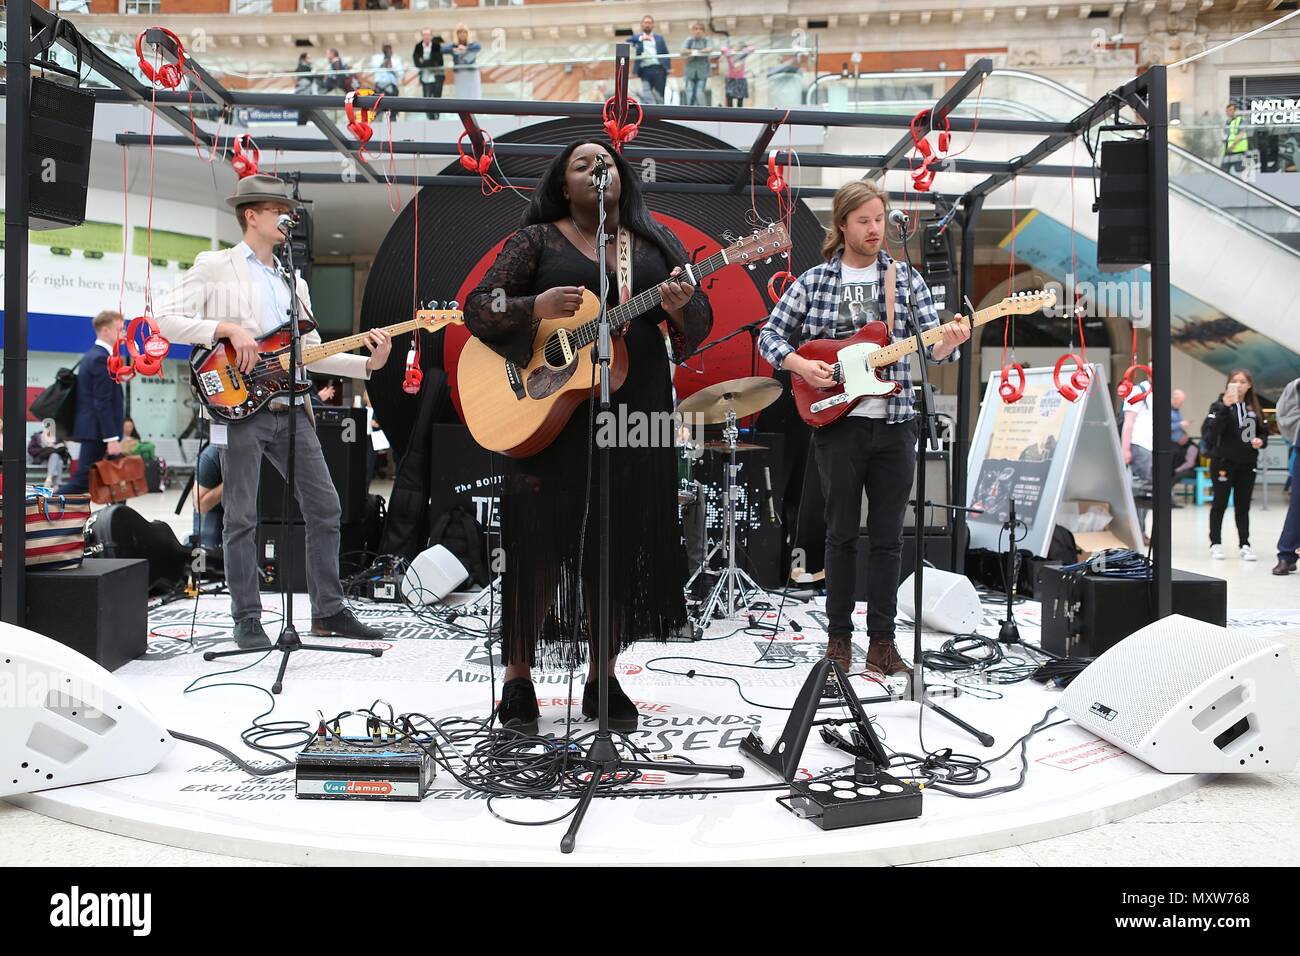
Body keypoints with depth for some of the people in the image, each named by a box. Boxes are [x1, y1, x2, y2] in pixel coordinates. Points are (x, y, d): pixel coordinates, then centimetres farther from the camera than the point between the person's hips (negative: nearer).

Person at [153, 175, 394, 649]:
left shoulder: (293, 281, 21)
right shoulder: (214, 266, 3)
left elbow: (311, 352, 17)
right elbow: (165, 318, -5)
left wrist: (368, 363, 4)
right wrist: (228, 329, -15)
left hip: (291, 409, 6)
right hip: (240, 407, -6)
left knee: (325, 507, 4)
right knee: (242, 519, -1)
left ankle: (328, 610, 15)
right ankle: (247, 621, 9)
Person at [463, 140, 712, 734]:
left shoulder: (656, 243, 14)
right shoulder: (537, 240, 7)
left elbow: (699, 326, 9)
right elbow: (478, 307, 0)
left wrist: (681, 308, -15)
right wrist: (538, 307, -18)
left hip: (637, 412, 3)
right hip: (549, 413, -3)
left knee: (620, 549, 6)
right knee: (538, 545, -3)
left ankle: (603, 680, 19)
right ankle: (517, 680, 11)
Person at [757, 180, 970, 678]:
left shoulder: (906, 279, 5)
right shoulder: (814, 281, 4)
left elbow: (932, 344, -2)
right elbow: (770, 336, 7)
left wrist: (950, 341, -25)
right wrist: (800, 364, -11)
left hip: (895, 425, 1)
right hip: (837, 422, -1)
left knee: (888, 538, 5)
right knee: (841, 534, 5)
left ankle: (881, 642, 14)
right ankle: (838, 636, 17)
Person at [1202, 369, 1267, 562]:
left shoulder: (1254, 408, 9)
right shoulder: (1220, 405, -6)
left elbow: (1262, 432, 18)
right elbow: (1210, 429, -21)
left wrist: (1261, 441, -4)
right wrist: (1225, 407, -29)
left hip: (1247, 464, 4)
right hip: (1223, 462, -4)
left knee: (1243, 506, 8)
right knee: (1220, 503, 4)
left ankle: (1244, 545, 14)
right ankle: (1216, 544, 13)